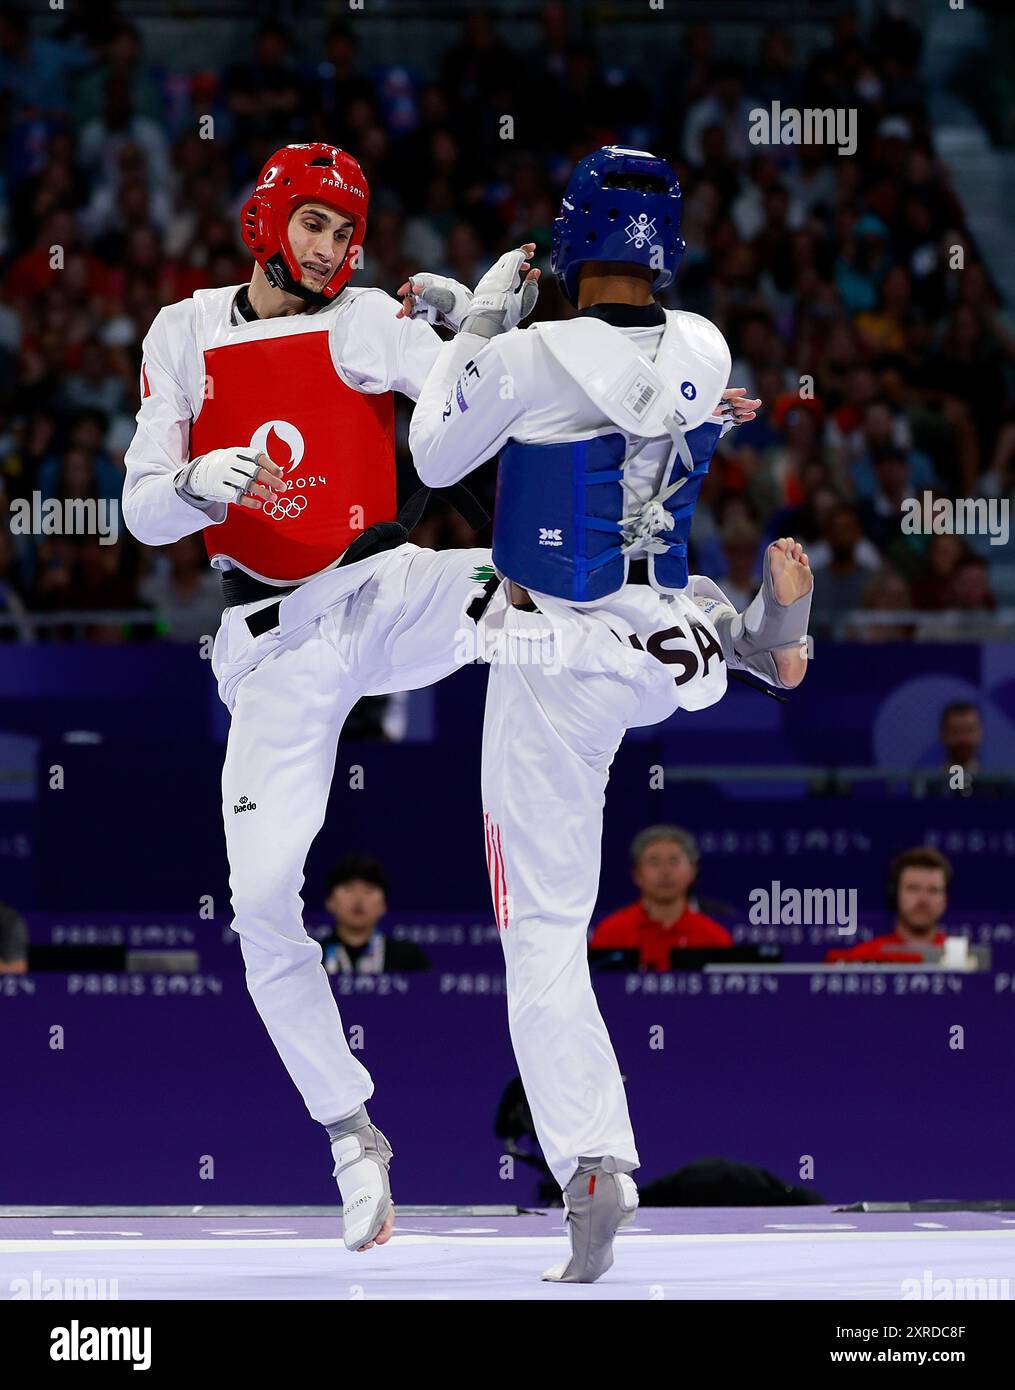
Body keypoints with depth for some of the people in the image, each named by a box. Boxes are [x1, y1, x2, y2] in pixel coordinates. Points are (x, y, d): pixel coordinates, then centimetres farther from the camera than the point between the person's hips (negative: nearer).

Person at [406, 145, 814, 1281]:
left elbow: (435, 459, -2)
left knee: (544, 935, 2)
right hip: (664, 656, 4)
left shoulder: (523, 364, -21)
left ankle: (594, 1170, -5)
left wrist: (481, 323, 6)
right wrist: (458, 318, 19)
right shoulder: (705, 355, -5)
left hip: (551, 669, -4)